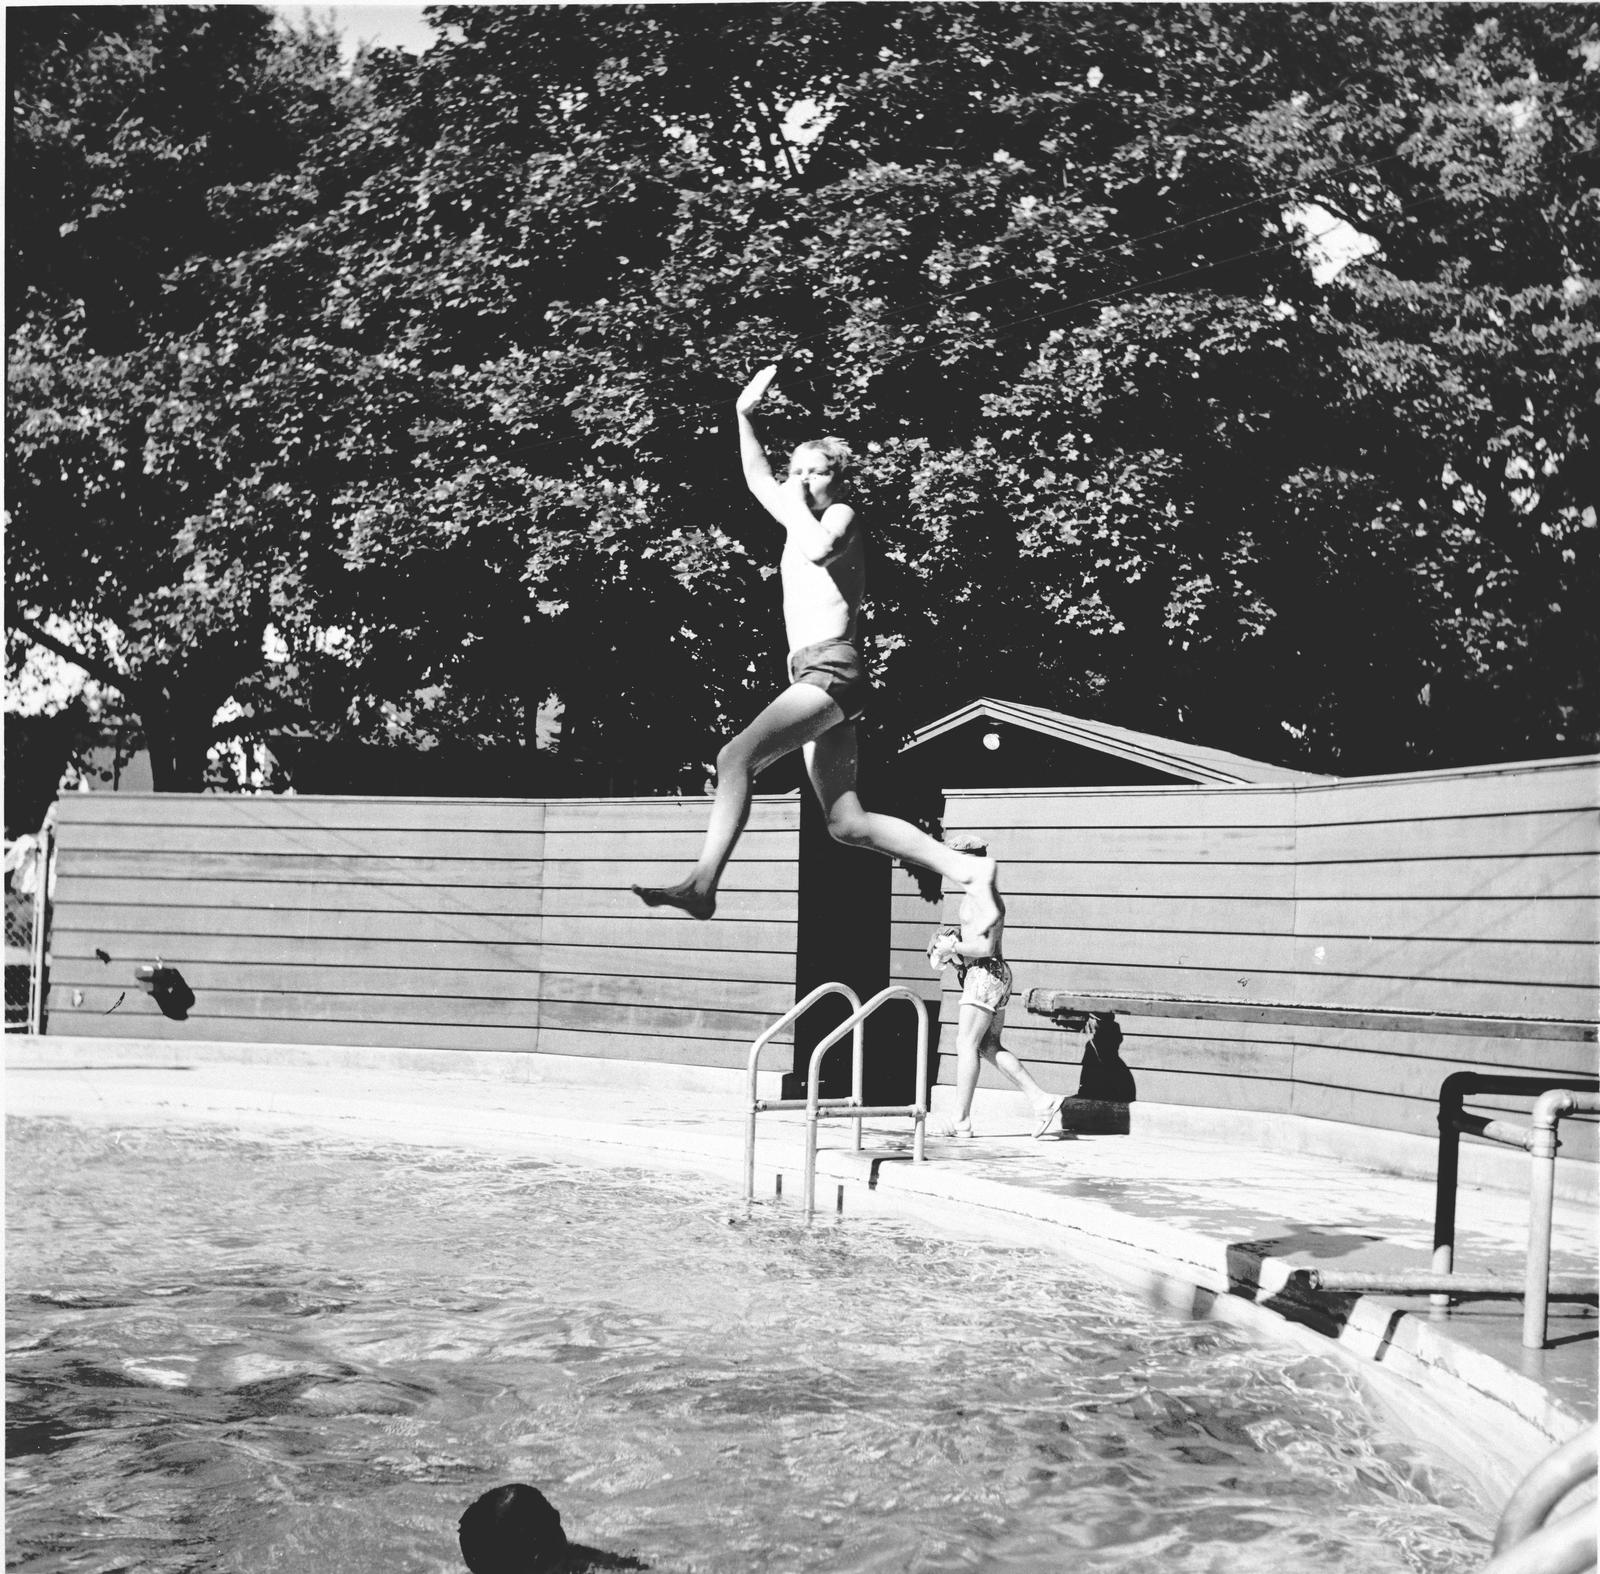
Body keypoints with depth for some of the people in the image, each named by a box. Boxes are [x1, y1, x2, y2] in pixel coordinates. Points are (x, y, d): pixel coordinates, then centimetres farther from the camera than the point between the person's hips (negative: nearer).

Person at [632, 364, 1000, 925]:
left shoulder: (841, 515, 0)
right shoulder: (803, 520, 24)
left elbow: (818, 549, -23)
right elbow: (759, 480, 36)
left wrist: (796, 501, -7)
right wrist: (744, 416, 28)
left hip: (830, 667, -10)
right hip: (814, 675, 10)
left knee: (737, 755, -25)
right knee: (847, 825, 3)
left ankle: (702, 885, -35)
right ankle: (966, 870, 2)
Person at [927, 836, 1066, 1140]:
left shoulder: (985, 899, -16)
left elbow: (985, 946, -23)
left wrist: (951, 947, -12)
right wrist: (952, 938, 11)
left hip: (985, 975, -11)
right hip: (988, 976, 11)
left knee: (966, 1045, -7)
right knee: (990, 1048, 10)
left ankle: (962, 1121, -4)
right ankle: (1041, 1101, 5)